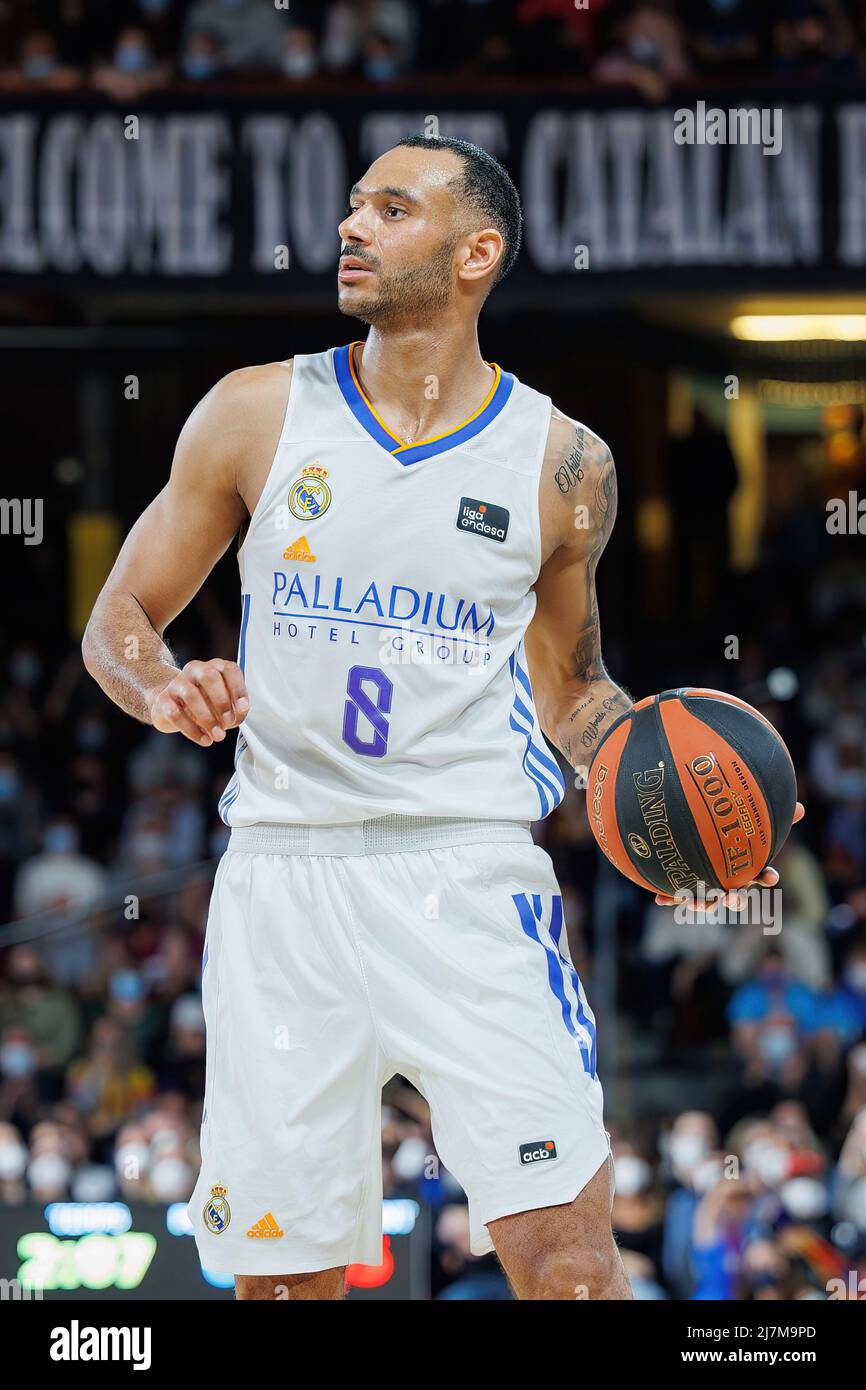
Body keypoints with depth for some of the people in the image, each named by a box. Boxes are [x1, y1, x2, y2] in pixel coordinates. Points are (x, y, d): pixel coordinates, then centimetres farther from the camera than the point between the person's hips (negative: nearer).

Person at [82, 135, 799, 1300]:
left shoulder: (562, 462, 5)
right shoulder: (258, 416, 4)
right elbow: (119, 621, 10)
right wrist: (163, 690, -13)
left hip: (469, 868, -1)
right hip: (283, 875, 1)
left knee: (568, 1261, -14)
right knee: (282, 1278, 2)